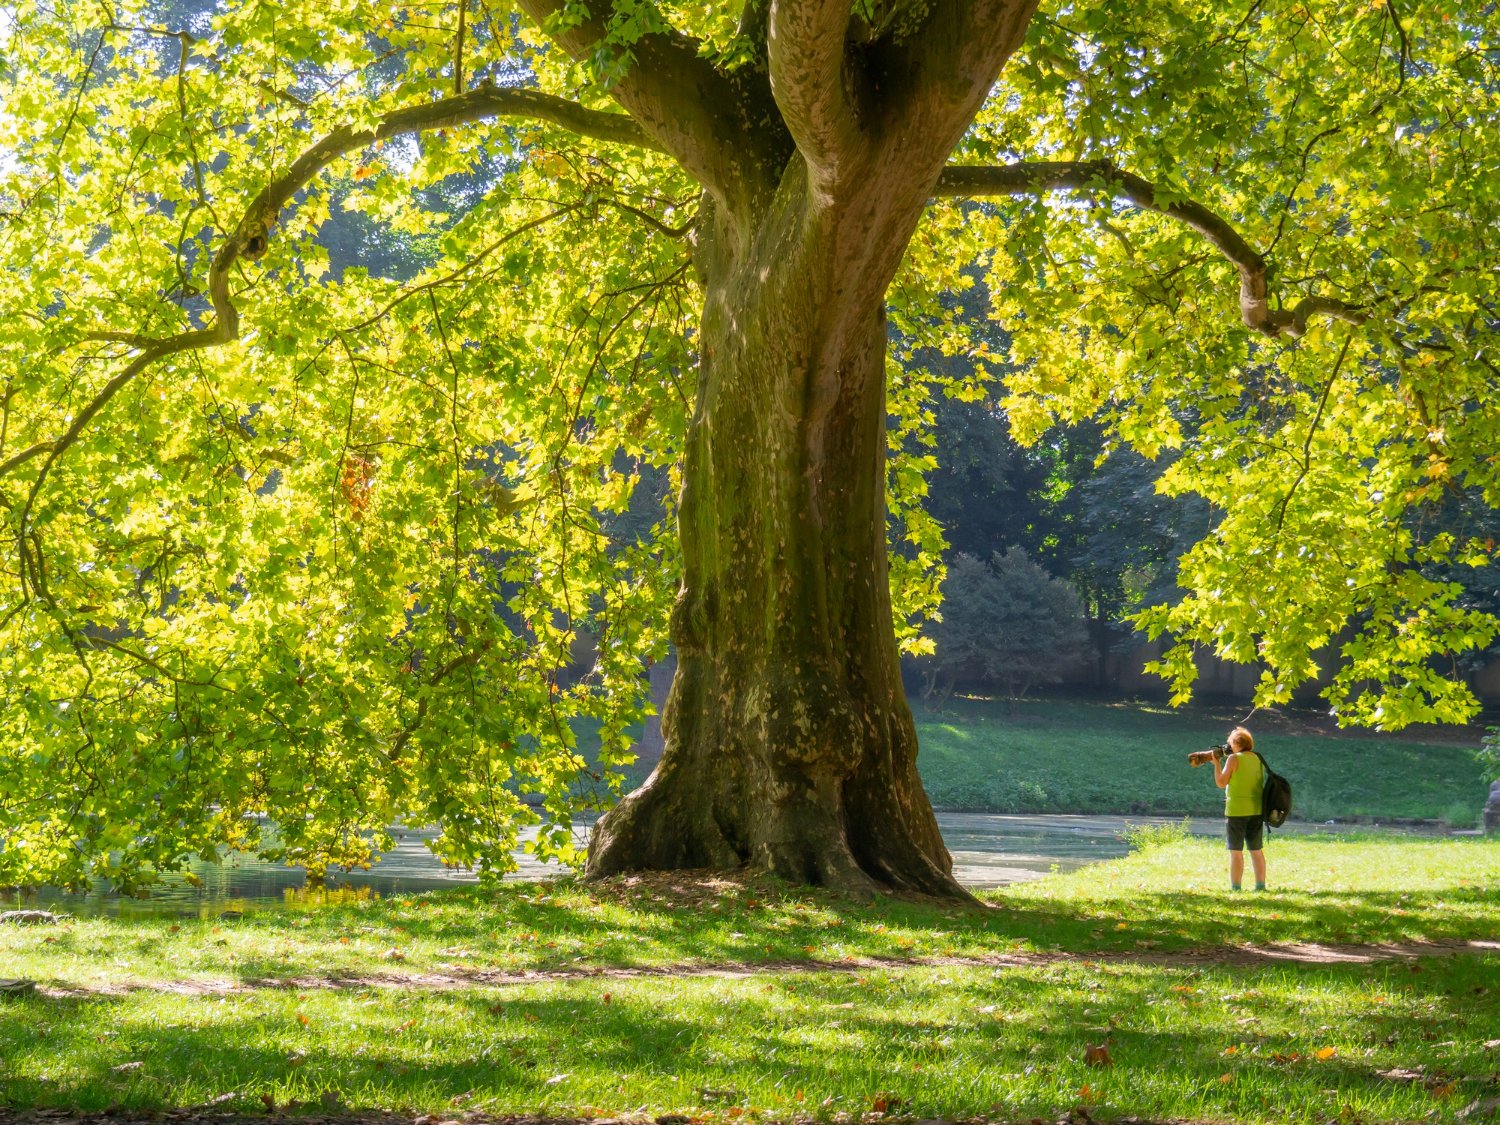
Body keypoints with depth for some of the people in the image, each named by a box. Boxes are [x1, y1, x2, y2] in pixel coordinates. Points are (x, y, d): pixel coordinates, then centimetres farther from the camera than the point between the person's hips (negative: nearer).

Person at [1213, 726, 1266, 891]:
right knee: (1257, 850, 13)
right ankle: (1260, 885, 13)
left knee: (1236, 851, -2)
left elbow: (1221, 783, -8)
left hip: (1236, 811, -6)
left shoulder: (1234, 759, -9)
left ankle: (1235, 888, -3)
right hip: (1256, 810, 6)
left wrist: (1217, 763, 3)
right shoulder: (1259, 759, 9)